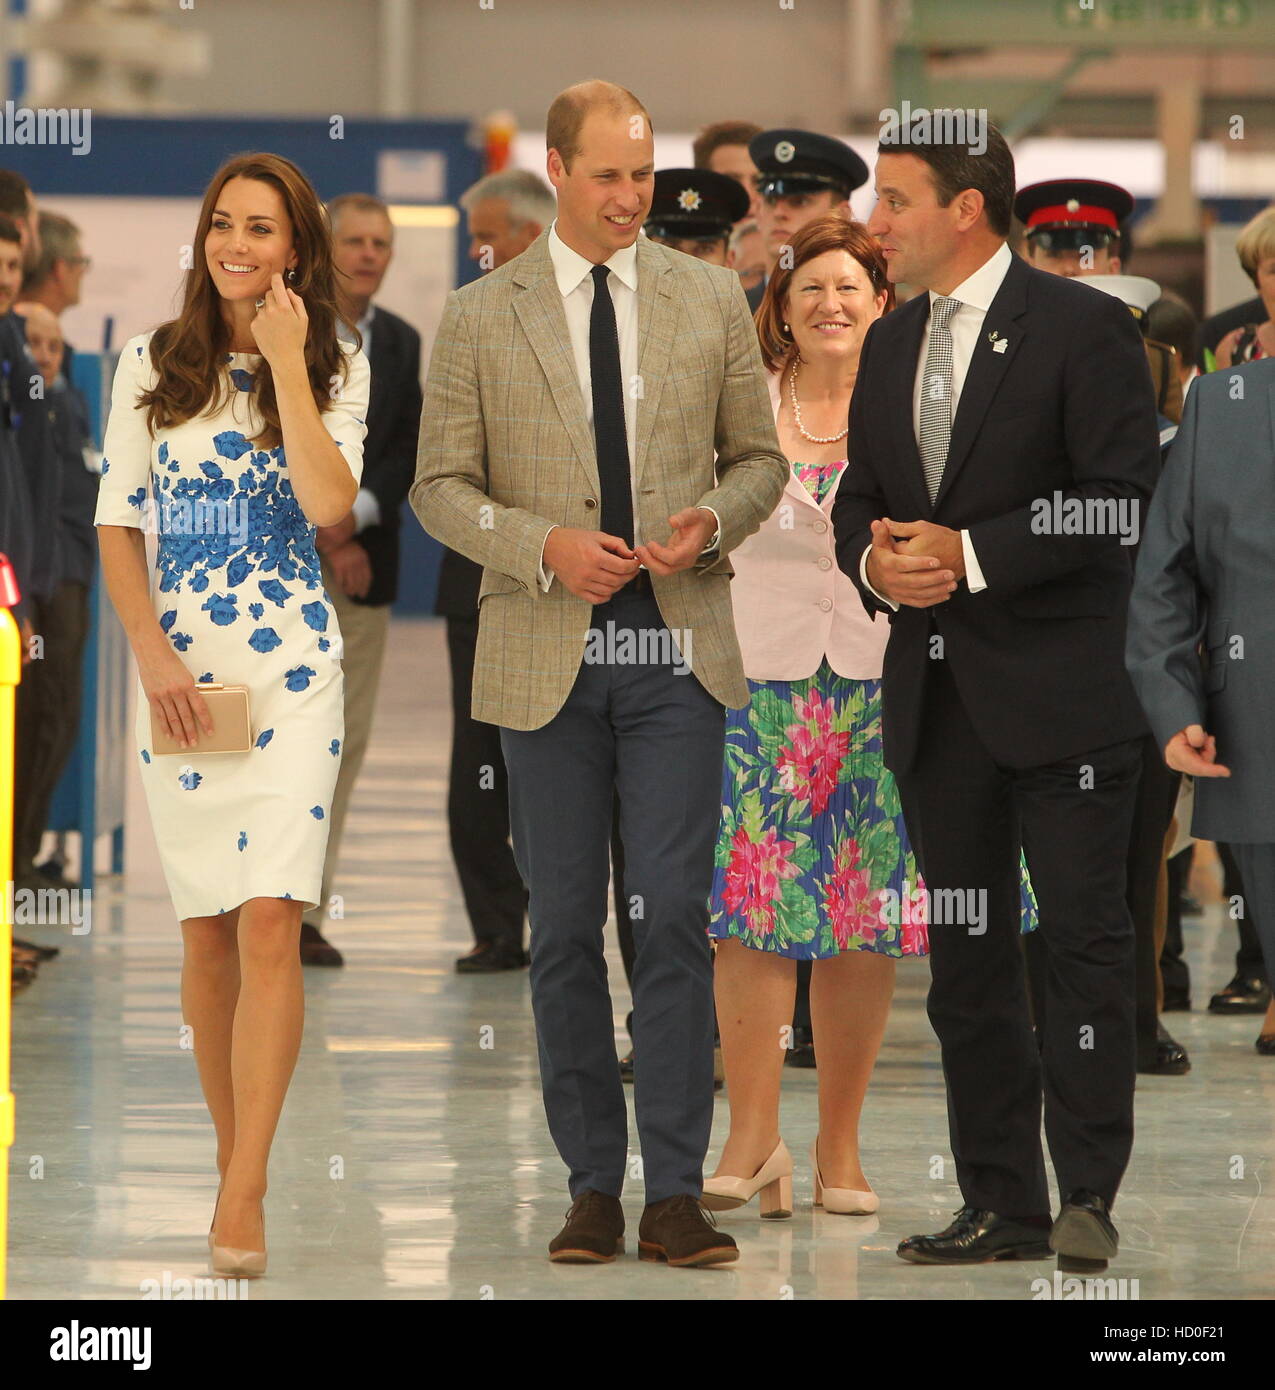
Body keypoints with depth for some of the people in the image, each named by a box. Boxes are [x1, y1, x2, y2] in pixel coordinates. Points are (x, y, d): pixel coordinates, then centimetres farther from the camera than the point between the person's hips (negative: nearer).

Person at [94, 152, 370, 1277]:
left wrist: (285, 365, -11)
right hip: (180, 667, 2)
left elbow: (329, 504, -12)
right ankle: (236, 1157, 18)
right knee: (206, 931, 6)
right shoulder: (153, 365, 7)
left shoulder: (335, 369, 4)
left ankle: (242, 1201, -17)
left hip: (292, 671, -2)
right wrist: (152, 654, -5)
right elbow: (117, 522, 7)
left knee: (268, 921, -13)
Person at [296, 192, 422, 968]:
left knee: (346, 739, 1)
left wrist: (356, 515, -12)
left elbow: (407, 451, 5)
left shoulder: (401, 343, 13)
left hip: (363, 563, 4)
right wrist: (323, 533, -10)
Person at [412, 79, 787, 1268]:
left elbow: (759, 457, 13)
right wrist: (542, 545, -14)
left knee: (674, 916, -6)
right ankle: (593, 1186, 12)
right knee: (565, 927, 4)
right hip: (544, 659, 0)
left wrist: (713, 522, -9)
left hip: (675, 649, 0)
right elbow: (440, 486, 3)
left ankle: (675, 1193, -4)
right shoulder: (480, 317, 3)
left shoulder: (711, 300, 7)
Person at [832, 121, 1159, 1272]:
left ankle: (1088, 1192, 1)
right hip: (935, 694, 7)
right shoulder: (890, 345, 15)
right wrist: (874, 561, -2)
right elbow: (858, 496, 21)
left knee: (1086, 939, -5)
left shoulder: (1083, 327, -7)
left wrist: (968, 555, -17)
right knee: (964, 958, 8)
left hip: (1061, 692, -7)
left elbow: (1122, 500, -14)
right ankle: (1002, 1201, 14)